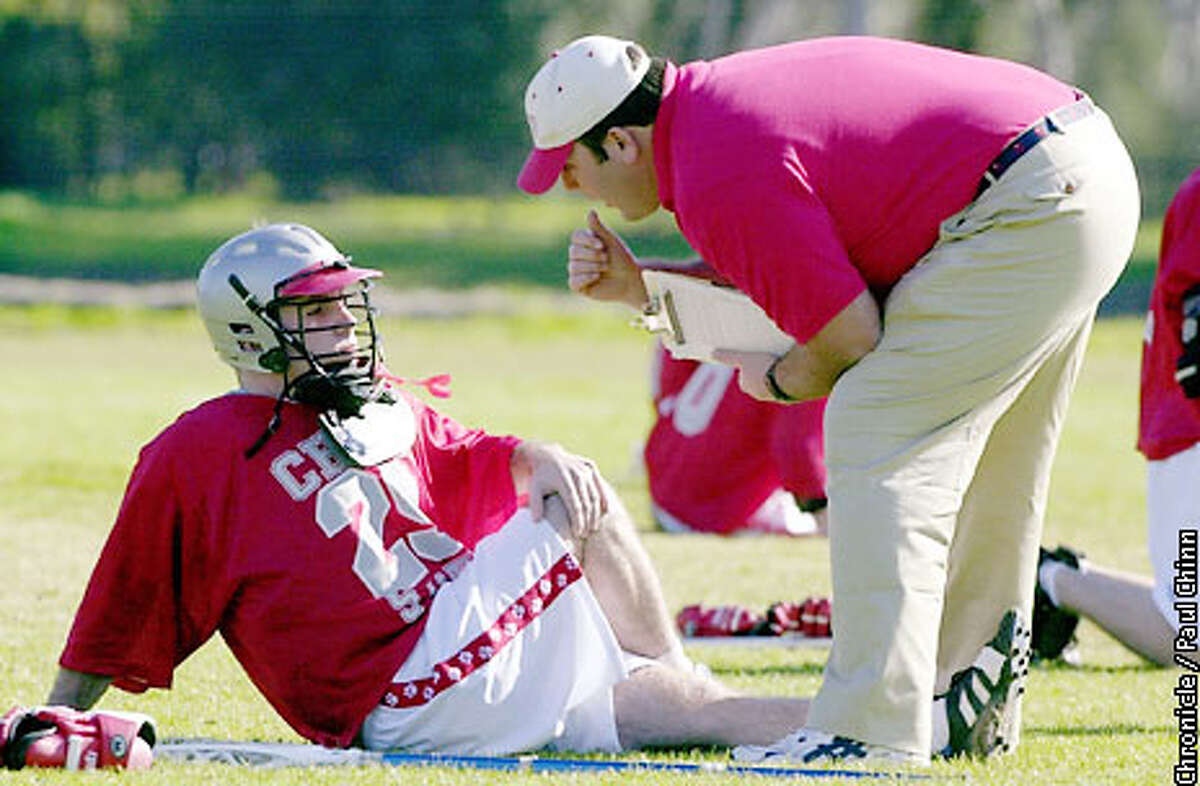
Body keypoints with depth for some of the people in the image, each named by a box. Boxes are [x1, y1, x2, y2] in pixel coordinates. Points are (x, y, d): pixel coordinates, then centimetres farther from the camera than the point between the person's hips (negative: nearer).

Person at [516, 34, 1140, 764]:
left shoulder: (721, 181, -18)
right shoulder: (714, 98, 13)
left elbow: (850, 337, -15)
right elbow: (780, 288, 20)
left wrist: (778, 382, 5)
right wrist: (640, 289, 10)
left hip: (1027, 208, -11)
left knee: (876, 439, -10)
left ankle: (872, 728, -14)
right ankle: (968, 702, 31)